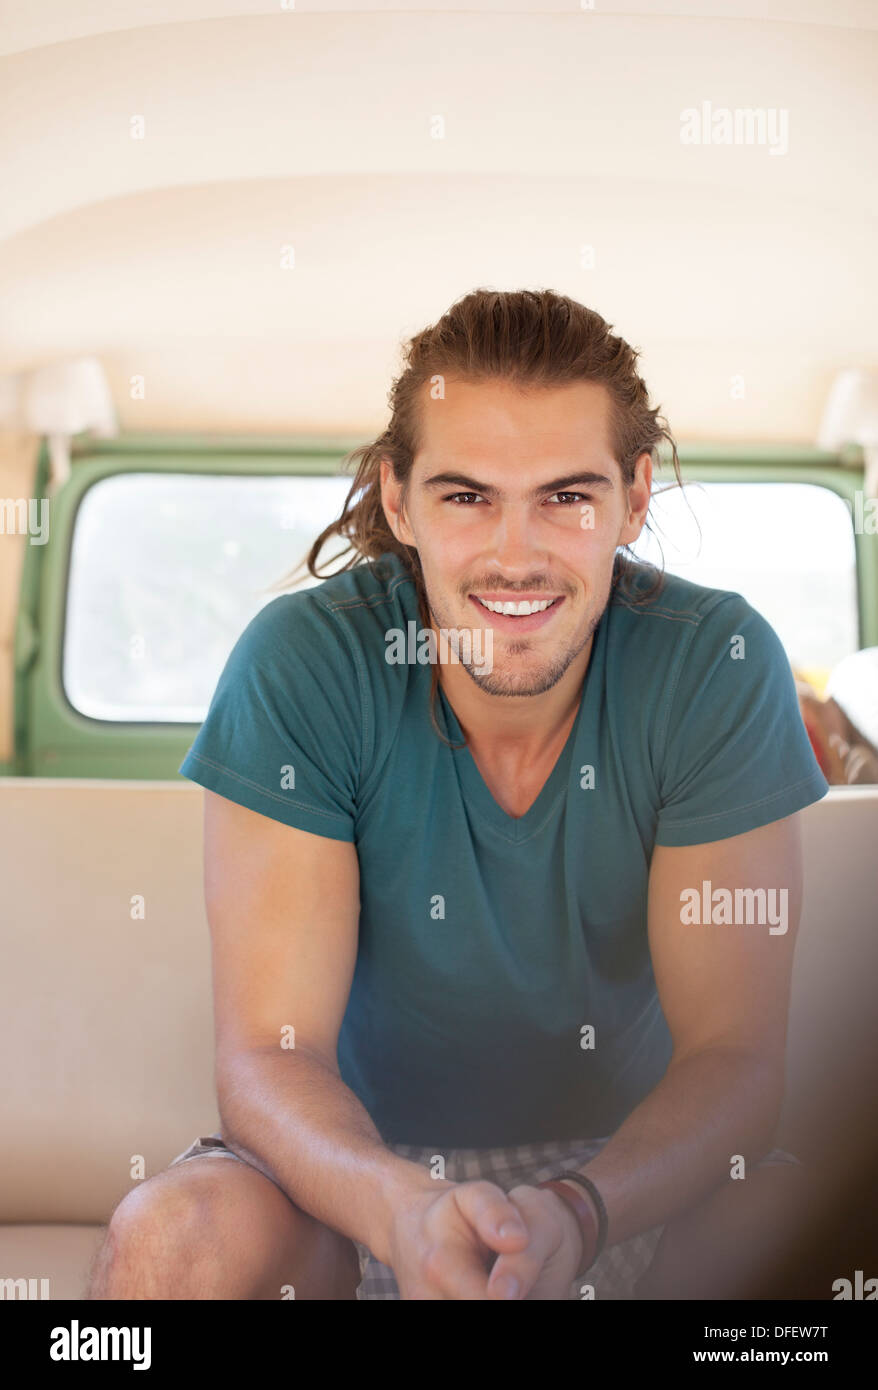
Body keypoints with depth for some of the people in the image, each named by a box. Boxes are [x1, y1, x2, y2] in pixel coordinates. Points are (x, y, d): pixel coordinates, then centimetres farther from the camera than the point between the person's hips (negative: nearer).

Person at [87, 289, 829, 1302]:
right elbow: (267, 1058, -19)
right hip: (367, 1166, -1)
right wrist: (402, 1206, -40)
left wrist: (574, 1216, -35)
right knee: (174, 1237, -30)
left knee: (806, 1209, -28)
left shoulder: (719, 667, -15)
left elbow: (734, 1055, -15)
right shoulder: (301, 664, -17)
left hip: (635, 1174, 1)